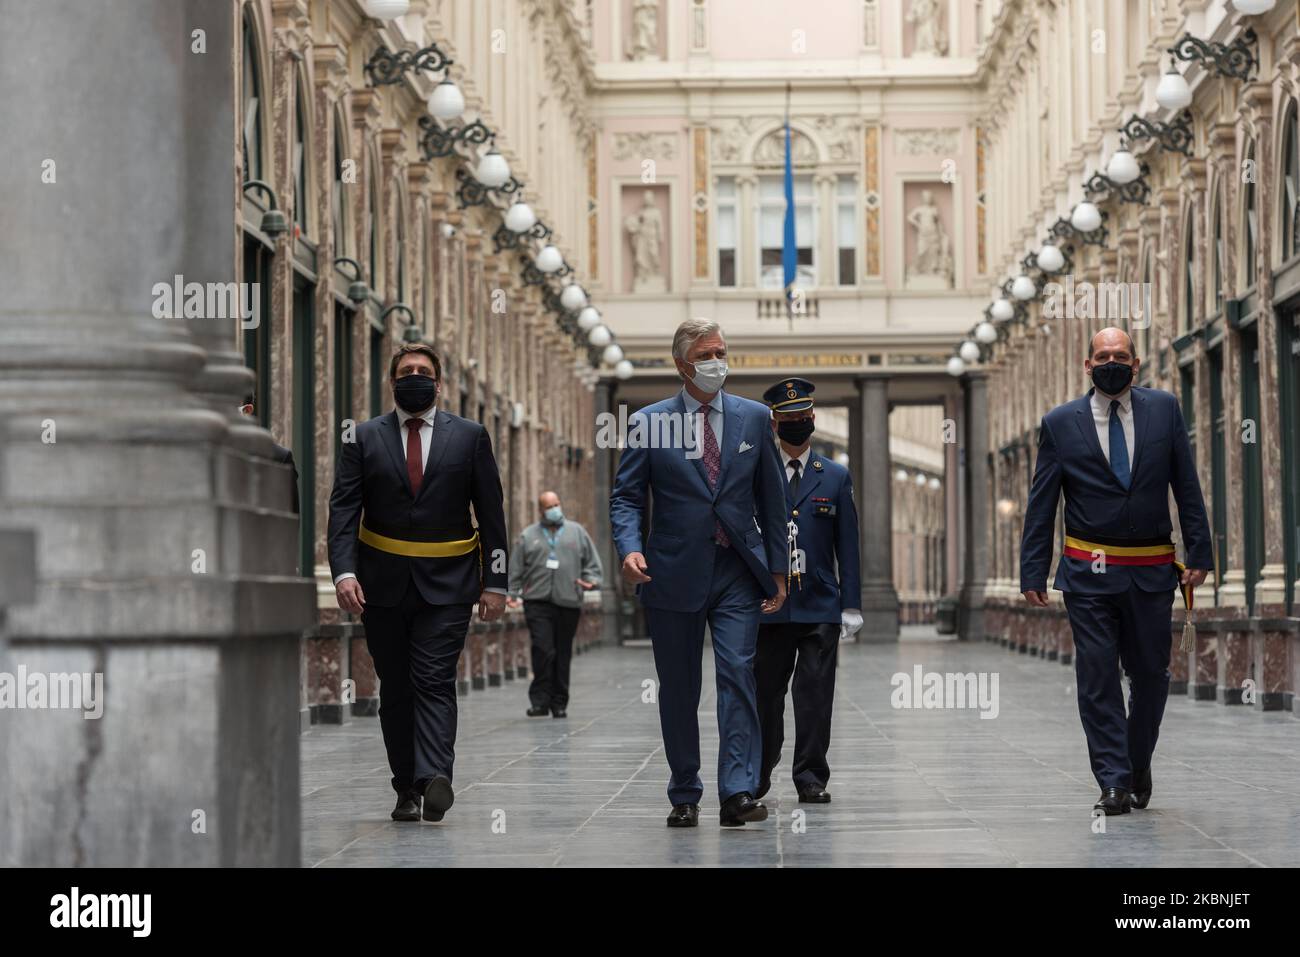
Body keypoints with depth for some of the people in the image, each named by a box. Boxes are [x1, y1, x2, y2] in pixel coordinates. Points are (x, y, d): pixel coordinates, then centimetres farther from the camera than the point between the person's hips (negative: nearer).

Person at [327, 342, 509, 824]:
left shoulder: (469, 436, 4)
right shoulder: (363, 438, 5)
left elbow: (491, 513, 5)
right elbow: (343, 510, -2)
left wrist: (495, 581, -1)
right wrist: (344, 571, -16)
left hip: (445, 585, -2)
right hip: (382, 583, 2)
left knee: (434, 682, -13)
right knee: (395, 689, 7)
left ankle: (434, 777, -24)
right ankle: (406, 789, 14)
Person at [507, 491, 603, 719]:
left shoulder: (577, 532, 13)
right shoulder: (528, 536, 11)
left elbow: (592, 563, 14)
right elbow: (516, 569, 10)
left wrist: (590, 580, -4)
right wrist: (511, 593, -1)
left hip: (568, 603, 1)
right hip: (538, 603, -1)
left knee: (563, 655, 4)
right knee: (543, 649, -14)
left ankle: (559, 704, 12)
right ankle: (540, 700, -8)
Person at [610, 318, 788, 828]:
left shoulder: (754, 417, 6)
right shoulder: (649, 422, 1)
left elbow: (770, 498, 10)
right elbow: (626, 496, 1)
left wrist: (777, 569, 7)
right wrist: (630, 548, -17)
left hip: (737, 572, 0)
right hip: (674, 574, 0)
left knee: (738, 673, -12)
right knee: (677, 689, 6)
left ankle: (738, 792, -15)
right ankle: (684, 796, 17)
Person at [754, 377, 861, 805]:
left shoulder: (836, 477, 9)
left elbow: (847, 546, 7)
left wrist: (850, 605, 1)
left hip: (821, 608, 0)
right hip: (769, 607, 0)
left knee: (815, 694, -3)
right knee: (765, 694, 5)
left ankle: (810, 778, 3)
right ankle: (757, 777, 18)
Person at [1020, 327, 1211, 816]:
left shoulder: (1164, 409, 4)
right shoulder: (1060, 423, 2)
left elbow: (1187, 487, 5)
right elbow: (1040, 505, 3)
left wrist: (1198, 554, -1)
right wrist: (1032, 573, -1)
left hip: (1152, 572, 1)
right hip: (1089, 573, -1)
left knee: (1151, 673, 7)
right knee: (1097, 677, -3)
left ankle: (1138, 764, 28)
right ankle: (1114, 782, 0)